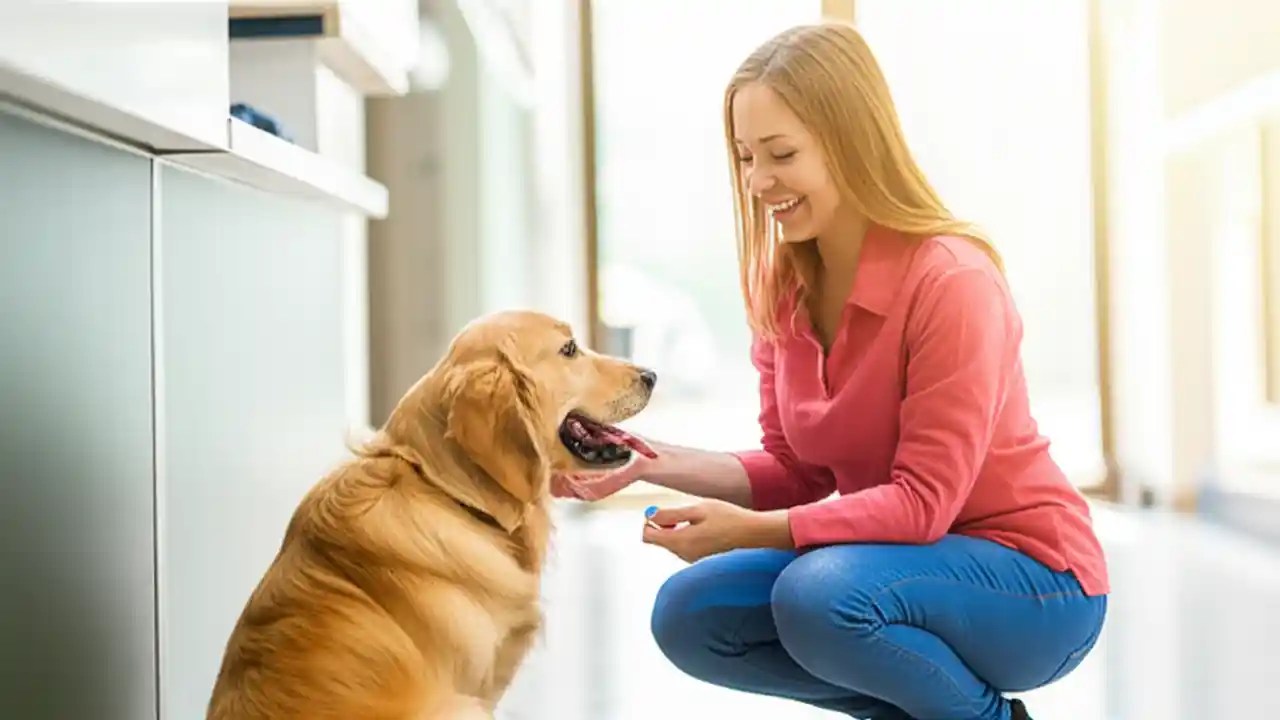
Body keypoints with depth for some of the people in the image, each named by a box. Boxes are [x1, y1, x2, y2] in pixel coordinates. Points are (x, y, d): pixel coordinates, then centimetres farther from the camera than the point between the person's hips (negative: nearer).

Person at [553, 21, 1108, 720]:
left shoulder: (952, 279, -23)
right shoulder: (782, 287, -1)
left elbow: (923, 500, -24)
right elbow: (794, 471, 1)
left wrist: (751, 530, -32)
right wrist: (659, 461, -14)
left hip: (1033, 576, -7)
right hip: (900, 555, 7)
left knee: (818, 597, -32)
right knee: (688, 615, -6)